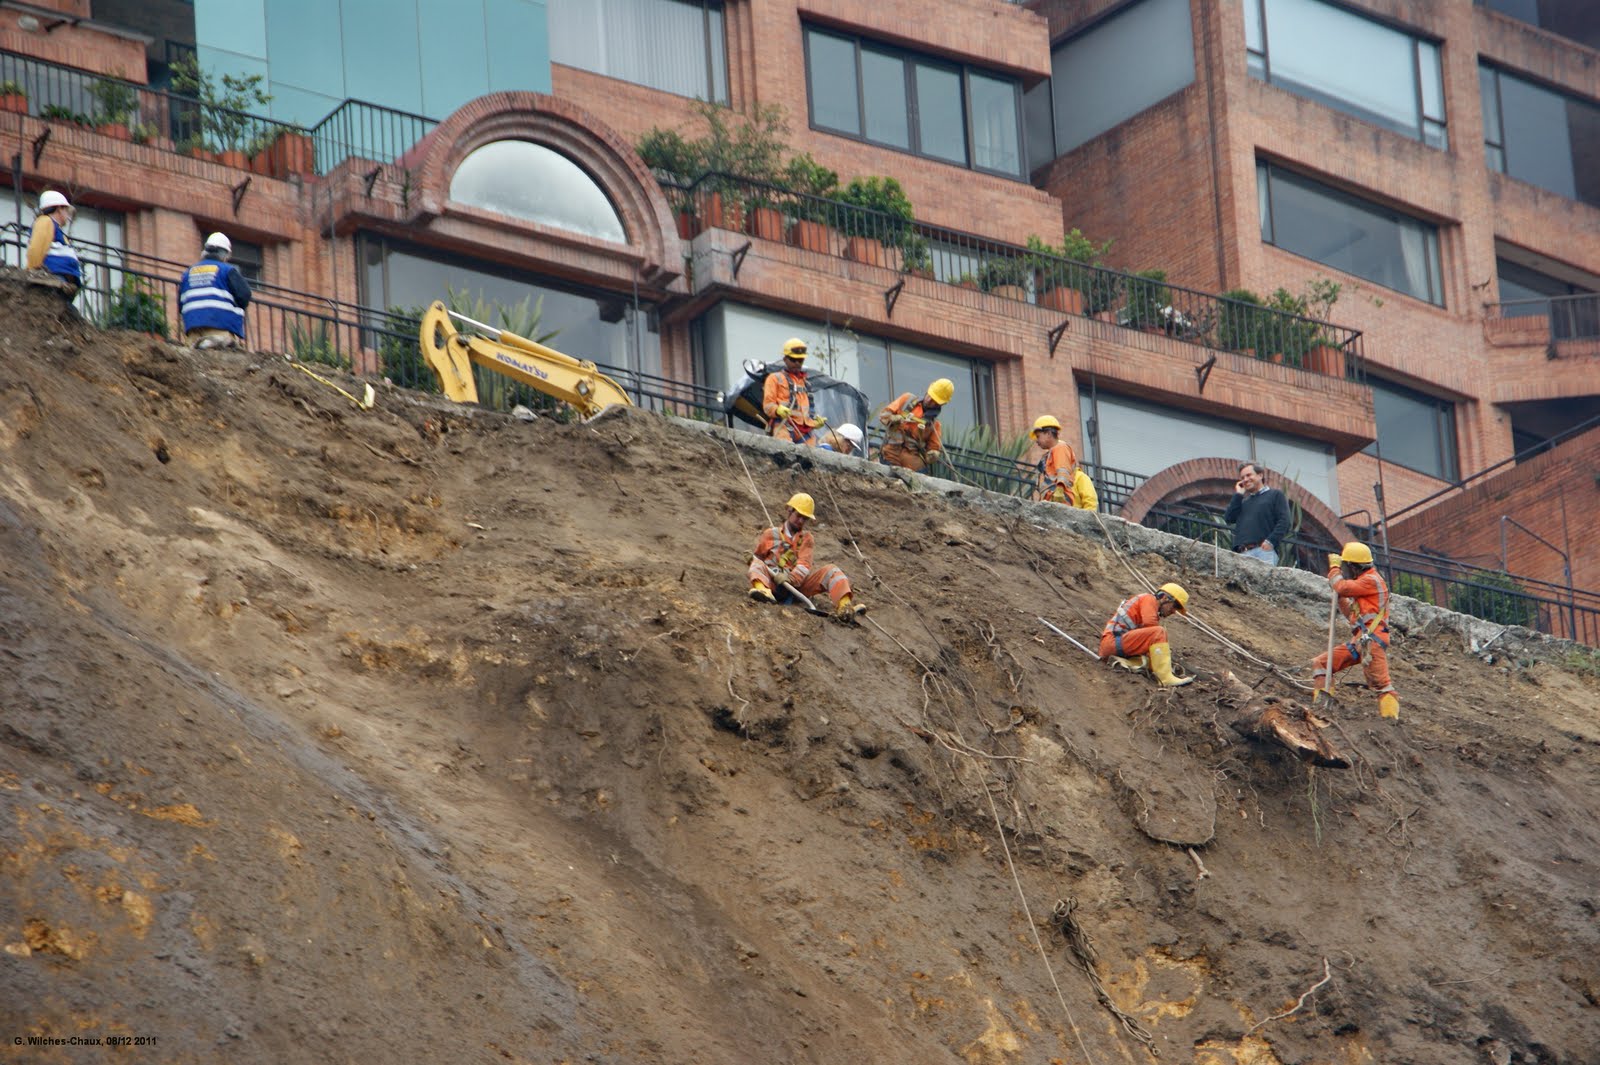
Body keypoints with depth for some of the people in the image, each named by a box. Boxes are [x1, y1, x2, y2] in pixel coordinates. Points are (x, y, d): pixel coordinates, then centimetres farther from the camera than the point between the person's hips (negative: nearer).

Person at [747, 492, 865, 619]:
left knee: (831, 570, -18)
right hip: (773, 583, -1)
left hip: (799, 584, 1)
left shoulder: (806, 538, 17)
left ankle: (845, 606, -45)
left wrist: (792, 578, -20)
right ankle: (762, 590, -66)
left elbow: (805, 563, 0)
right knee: (757, 565, -30)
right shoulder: (771, 535, 16)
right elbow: (757, 558, 17)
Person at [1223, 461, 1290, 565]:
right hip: (1243, 553, 4)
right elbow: (1229, 518, 14)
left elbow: (1284, 522, 3)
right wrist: (1238, 495, 18)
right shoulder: (1243, 501, 31)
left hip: (1264, 550, -4)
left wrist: (1271, 541, -12)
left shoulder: (1275, 495, 16)